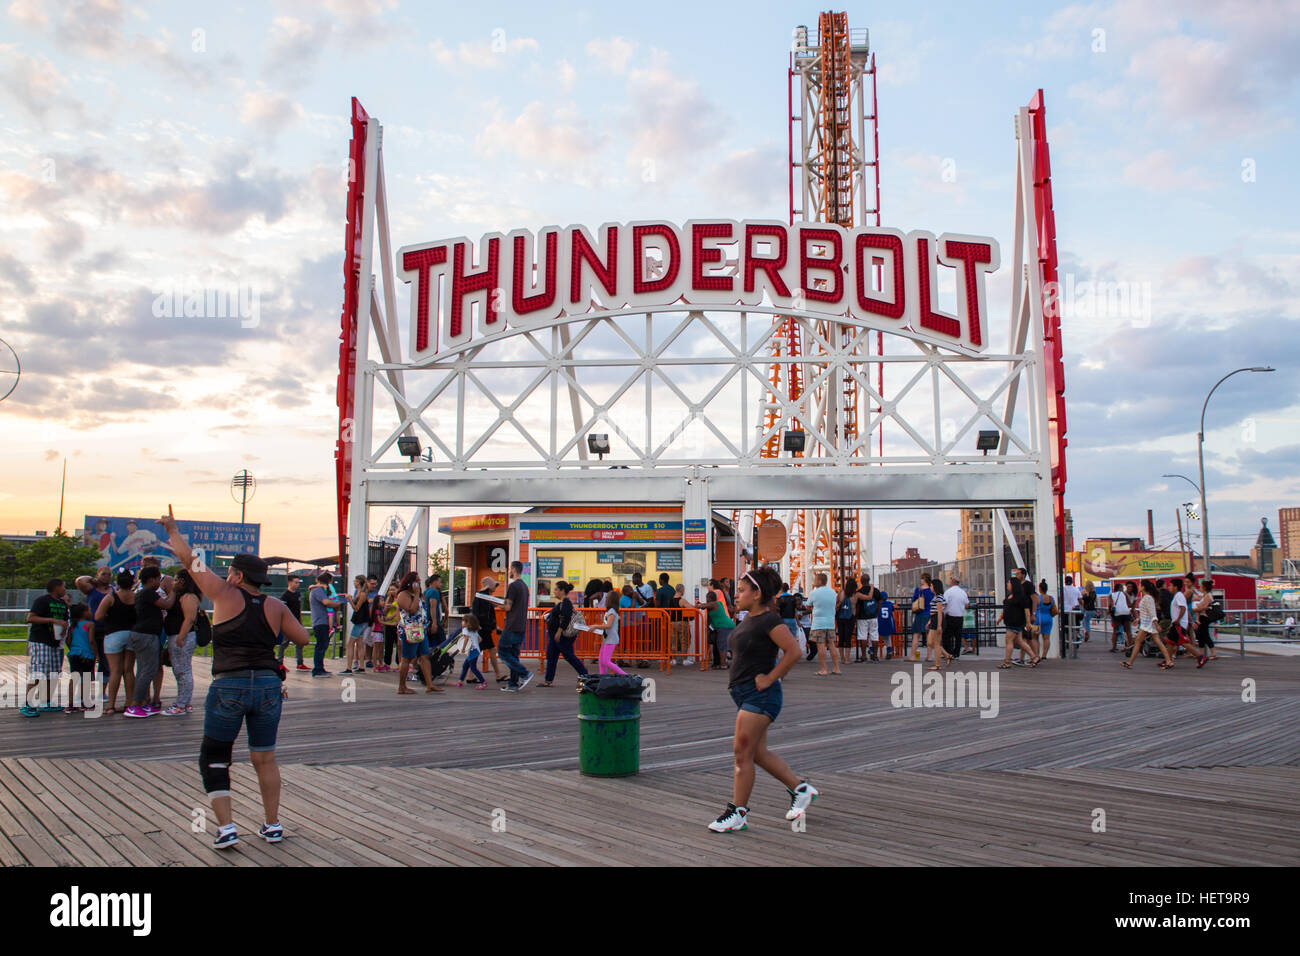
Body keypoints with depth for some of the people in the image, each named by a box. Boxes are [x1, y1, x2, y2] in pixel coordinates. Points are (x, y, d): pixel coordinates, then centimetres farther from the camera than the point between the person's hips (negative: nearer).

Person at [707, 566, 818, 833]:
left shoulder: (769, 620, -16)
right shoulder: (749, 619, 12)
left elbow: (794, 652, -22)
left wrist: (769, 678, -18)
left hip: (759, 695, -10)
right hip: (744, 694, 10)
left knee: (742, 753, -5)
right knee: (759, 753, 14)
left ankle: (738, 812, 5)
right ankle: (801, 789, 27)